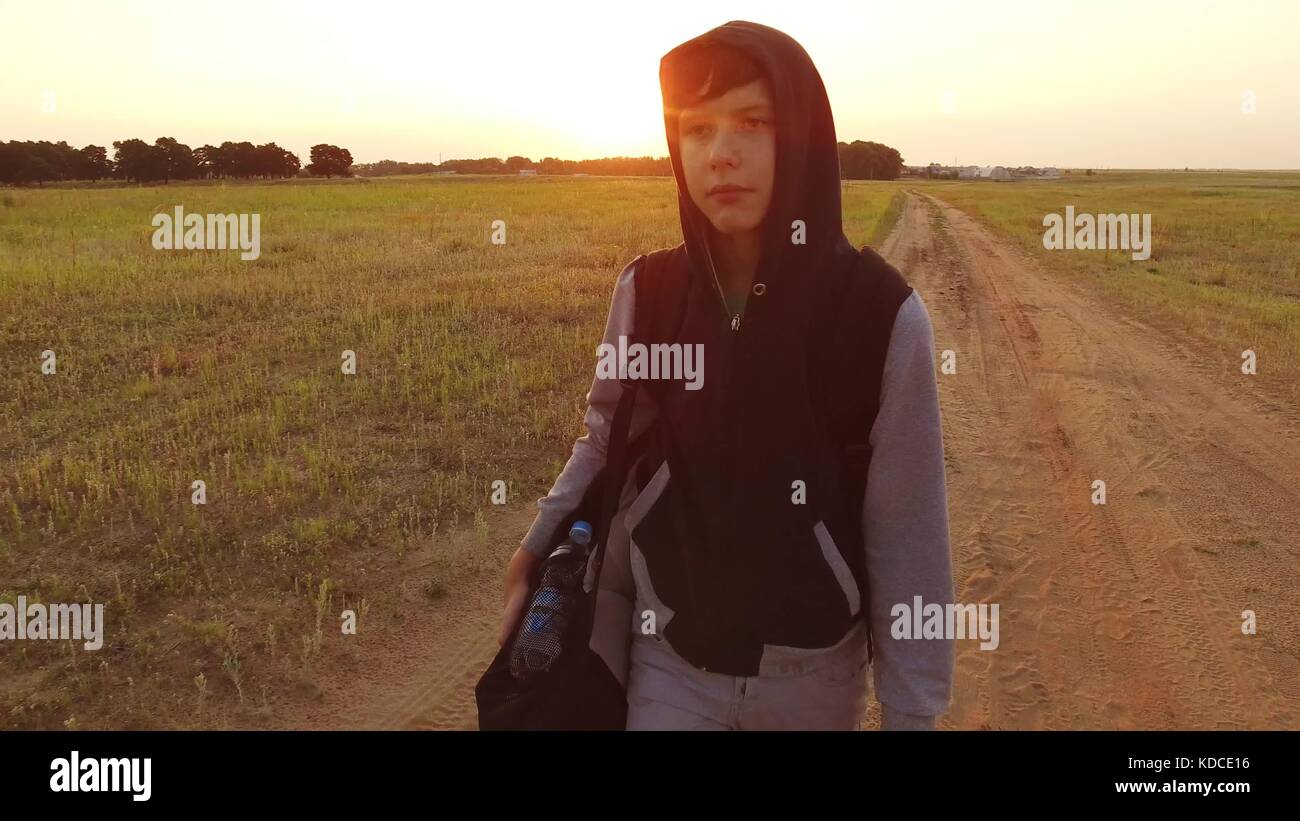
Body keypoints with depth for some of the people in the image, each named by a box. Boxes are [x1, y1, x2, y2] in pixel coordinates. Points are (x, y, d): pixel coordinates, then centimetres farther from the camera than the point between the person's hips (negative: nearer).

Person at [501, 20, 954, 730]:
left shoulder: (883, 314, -17)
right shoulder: (646, 295, -11)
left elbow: (906, 531, -11)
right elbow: (607, 450, 2)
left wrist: (911, 709, -5)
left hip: (815, 673, 0)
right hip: (670, 665, 1)